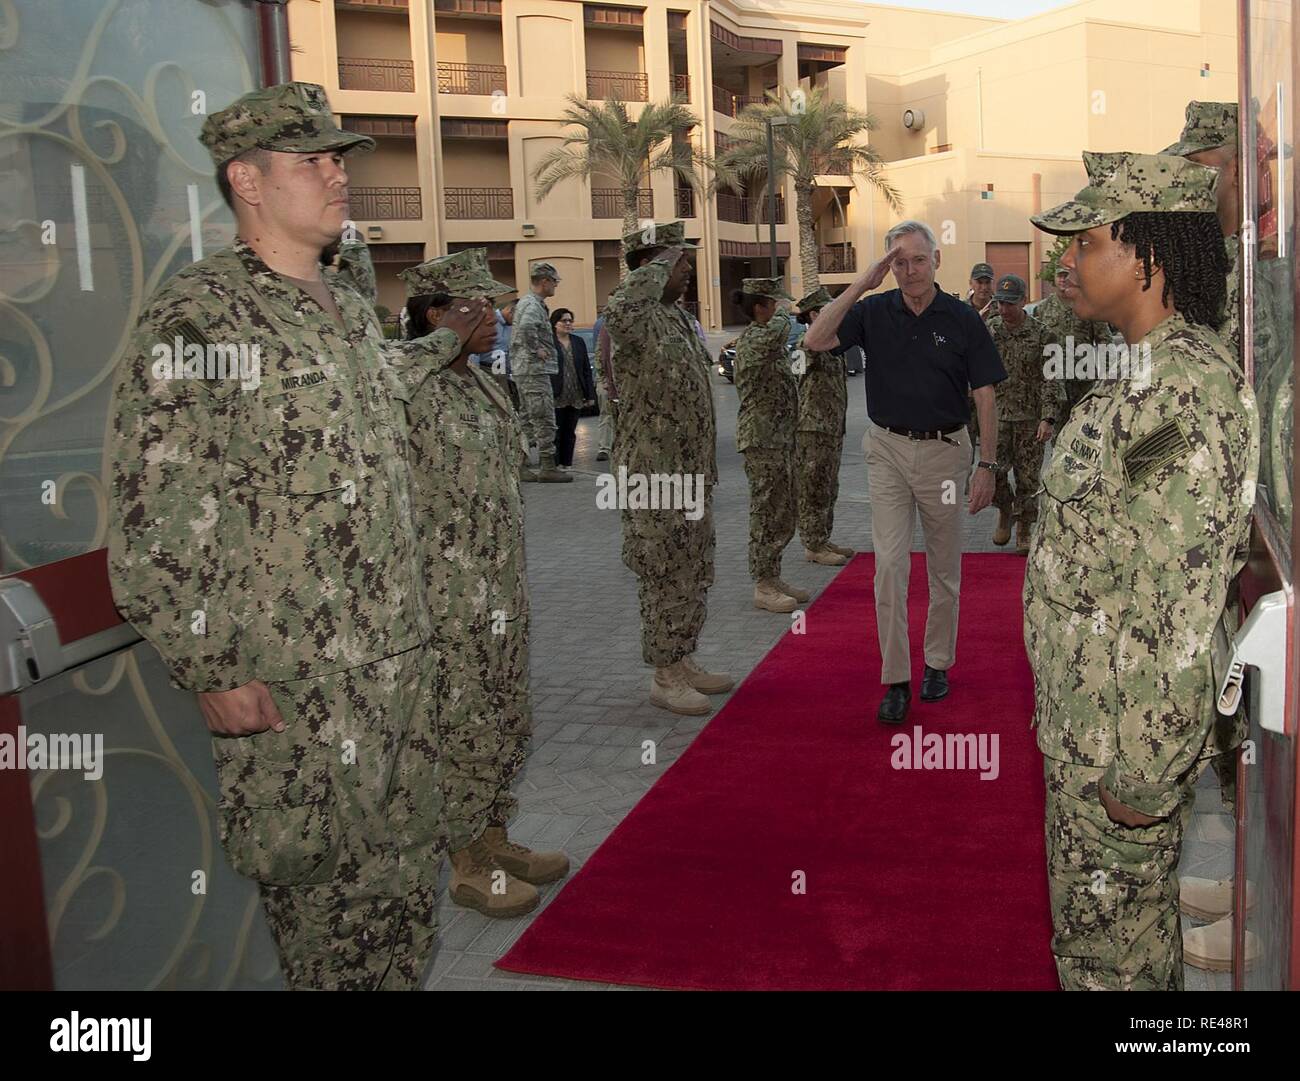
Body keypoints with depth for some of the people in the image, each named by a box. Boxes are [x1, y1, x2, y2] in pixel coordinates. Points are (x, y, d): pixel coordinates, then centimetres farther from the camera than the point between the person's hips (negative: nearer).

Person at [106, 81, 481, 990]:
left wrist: (447, 343, 42)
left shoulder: (351, 309, 11)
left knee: (408, 864, 15)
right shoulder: (194, 318, -13)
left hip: (399, 655, 7)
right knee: (319, 882, 6)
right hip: (288, 682, -7)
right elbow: (152, 524, -15)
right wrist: (210, 673, -16)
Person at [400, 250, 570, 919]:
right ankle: (468, 867, 19)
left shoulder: (480, 382, 11)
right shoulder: (417, 392, -17)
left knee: (507, 721, 18)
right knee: (466, 729, 3)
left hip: (502, 585, 9)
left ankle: (494, 839, 34)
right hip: (454, 595, -9)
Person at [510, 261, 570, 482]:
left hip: (521, 369, 10)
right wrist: (537, 350, -23)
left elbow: (520, 330, 29)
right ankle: (547, 466, -3)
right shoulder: (533, 305, -15)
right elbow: (526, 328, -34)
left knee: (527, 419, 13)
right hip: (535, 370, -10)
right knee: (544, 420, -6)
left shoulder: (525, 302, 18)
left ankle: (518, 463, 16)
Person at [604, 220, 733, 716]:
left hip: (691, 474, 10)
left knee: (693, 576, 17)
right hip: (656, 475, -9)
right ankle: (665, 678, 12)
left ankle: (683, 662, 29)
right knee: (666, 578, 0)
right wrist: (658, 265, -28)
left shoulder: (676, 318, 14)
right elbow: (618, 309, -44)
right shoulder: (640, 319, -16)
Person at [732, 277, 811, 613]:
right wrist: (782, 314, -15)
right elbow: (780, 329, -38)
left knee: (783, 514, 14)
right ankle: (763, 587, 4)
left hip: (779, 437, 10)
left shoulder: (765, 337, 17)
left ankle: (772, 579, 23)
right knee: (767, 513, -4)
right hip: (762, 439, -10)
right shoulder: (752, 339, -14)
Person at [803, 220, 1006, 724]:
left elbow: (984, 397, -2)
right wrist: (862, 283, -18)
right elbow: (814, 341, -16)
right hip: (888, 450, 0)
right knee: (889, 565, -4)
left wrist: (987, 465, -7)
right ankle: (895, 679, 2)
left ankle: (937, 663, 27)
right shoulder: (873, 312, -1)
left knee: (944, 568, 11)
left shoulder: (963, 319, -4)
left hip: (944, 450, 0)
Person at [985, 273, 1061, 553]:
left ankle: (1024, 531, 18)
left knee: (1028, 477, 3)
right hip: (996, 414, 2)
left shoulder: (1041, 334, -4)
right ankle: (1004, 511, 24)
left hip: (1030, 417, -2)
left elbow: (1050, 379, -6)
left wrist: (1048, 417, -14)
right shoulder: (988, 331, 3)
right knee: (993, 472, -5)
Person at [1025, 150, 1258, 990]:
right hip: (1088, 718, 9)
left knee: (1106, 943, 8)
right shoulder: (1152, 374, 9)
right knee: (1130, 922, 24)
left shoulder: (1189, 390, -24)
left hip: (1127, 736, -9)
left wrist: (1144, 772, -21)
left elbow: (1183, 606, -26)